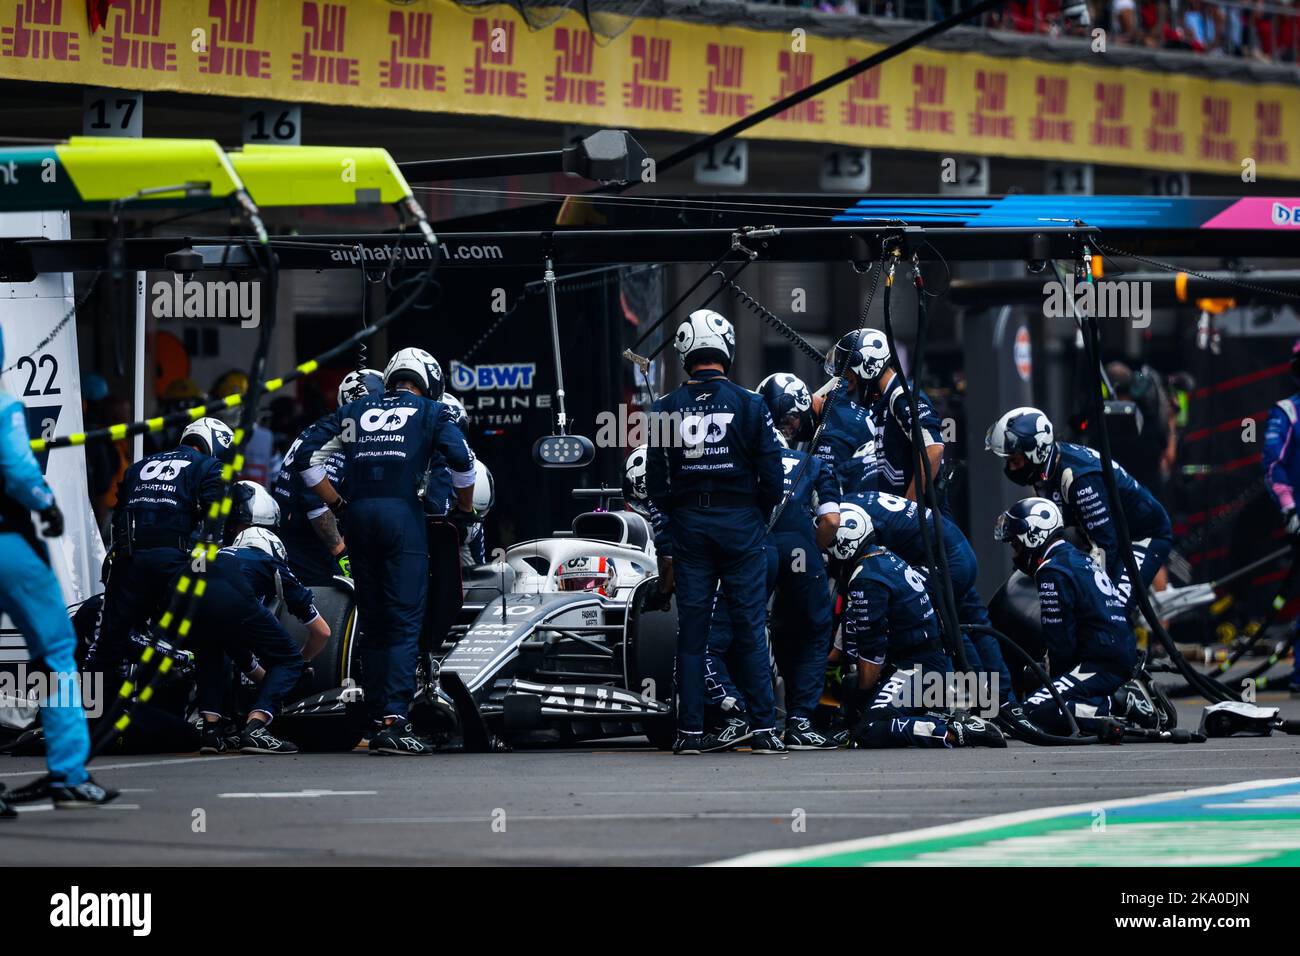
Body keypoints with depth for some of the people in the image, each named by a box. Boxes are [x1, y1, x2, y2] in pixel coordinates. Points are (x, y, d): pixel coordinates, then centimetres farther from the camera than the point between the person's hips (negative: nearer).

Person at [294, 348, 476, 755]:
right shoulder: (431, 411, 11)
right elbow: (461, 459, -5)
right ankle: (396, 721, -18)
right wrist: (465, 510, 9)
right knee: (405, 624, -6)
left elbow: (306, 455, 13)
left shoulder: (354, 410, 20)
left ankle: (377, 721, 11)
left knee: (372, 625, 10)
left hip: (359, 516, 4)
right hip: (403, 514, -4)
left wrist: (336, 503, 19)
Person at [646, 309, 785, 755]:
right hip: (740, 522, -2)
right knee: (751, 626, 1)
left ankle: (690, 731, 5)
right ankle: (764, 729, -1)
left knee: (691, 630, 6)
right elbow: (771, 473, -5)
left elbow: (656, 482, 5)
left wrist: (665, 545, 12)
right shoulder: (750, 405, -4)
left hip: (687, 524, 2)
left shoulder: (666, 408, 2)